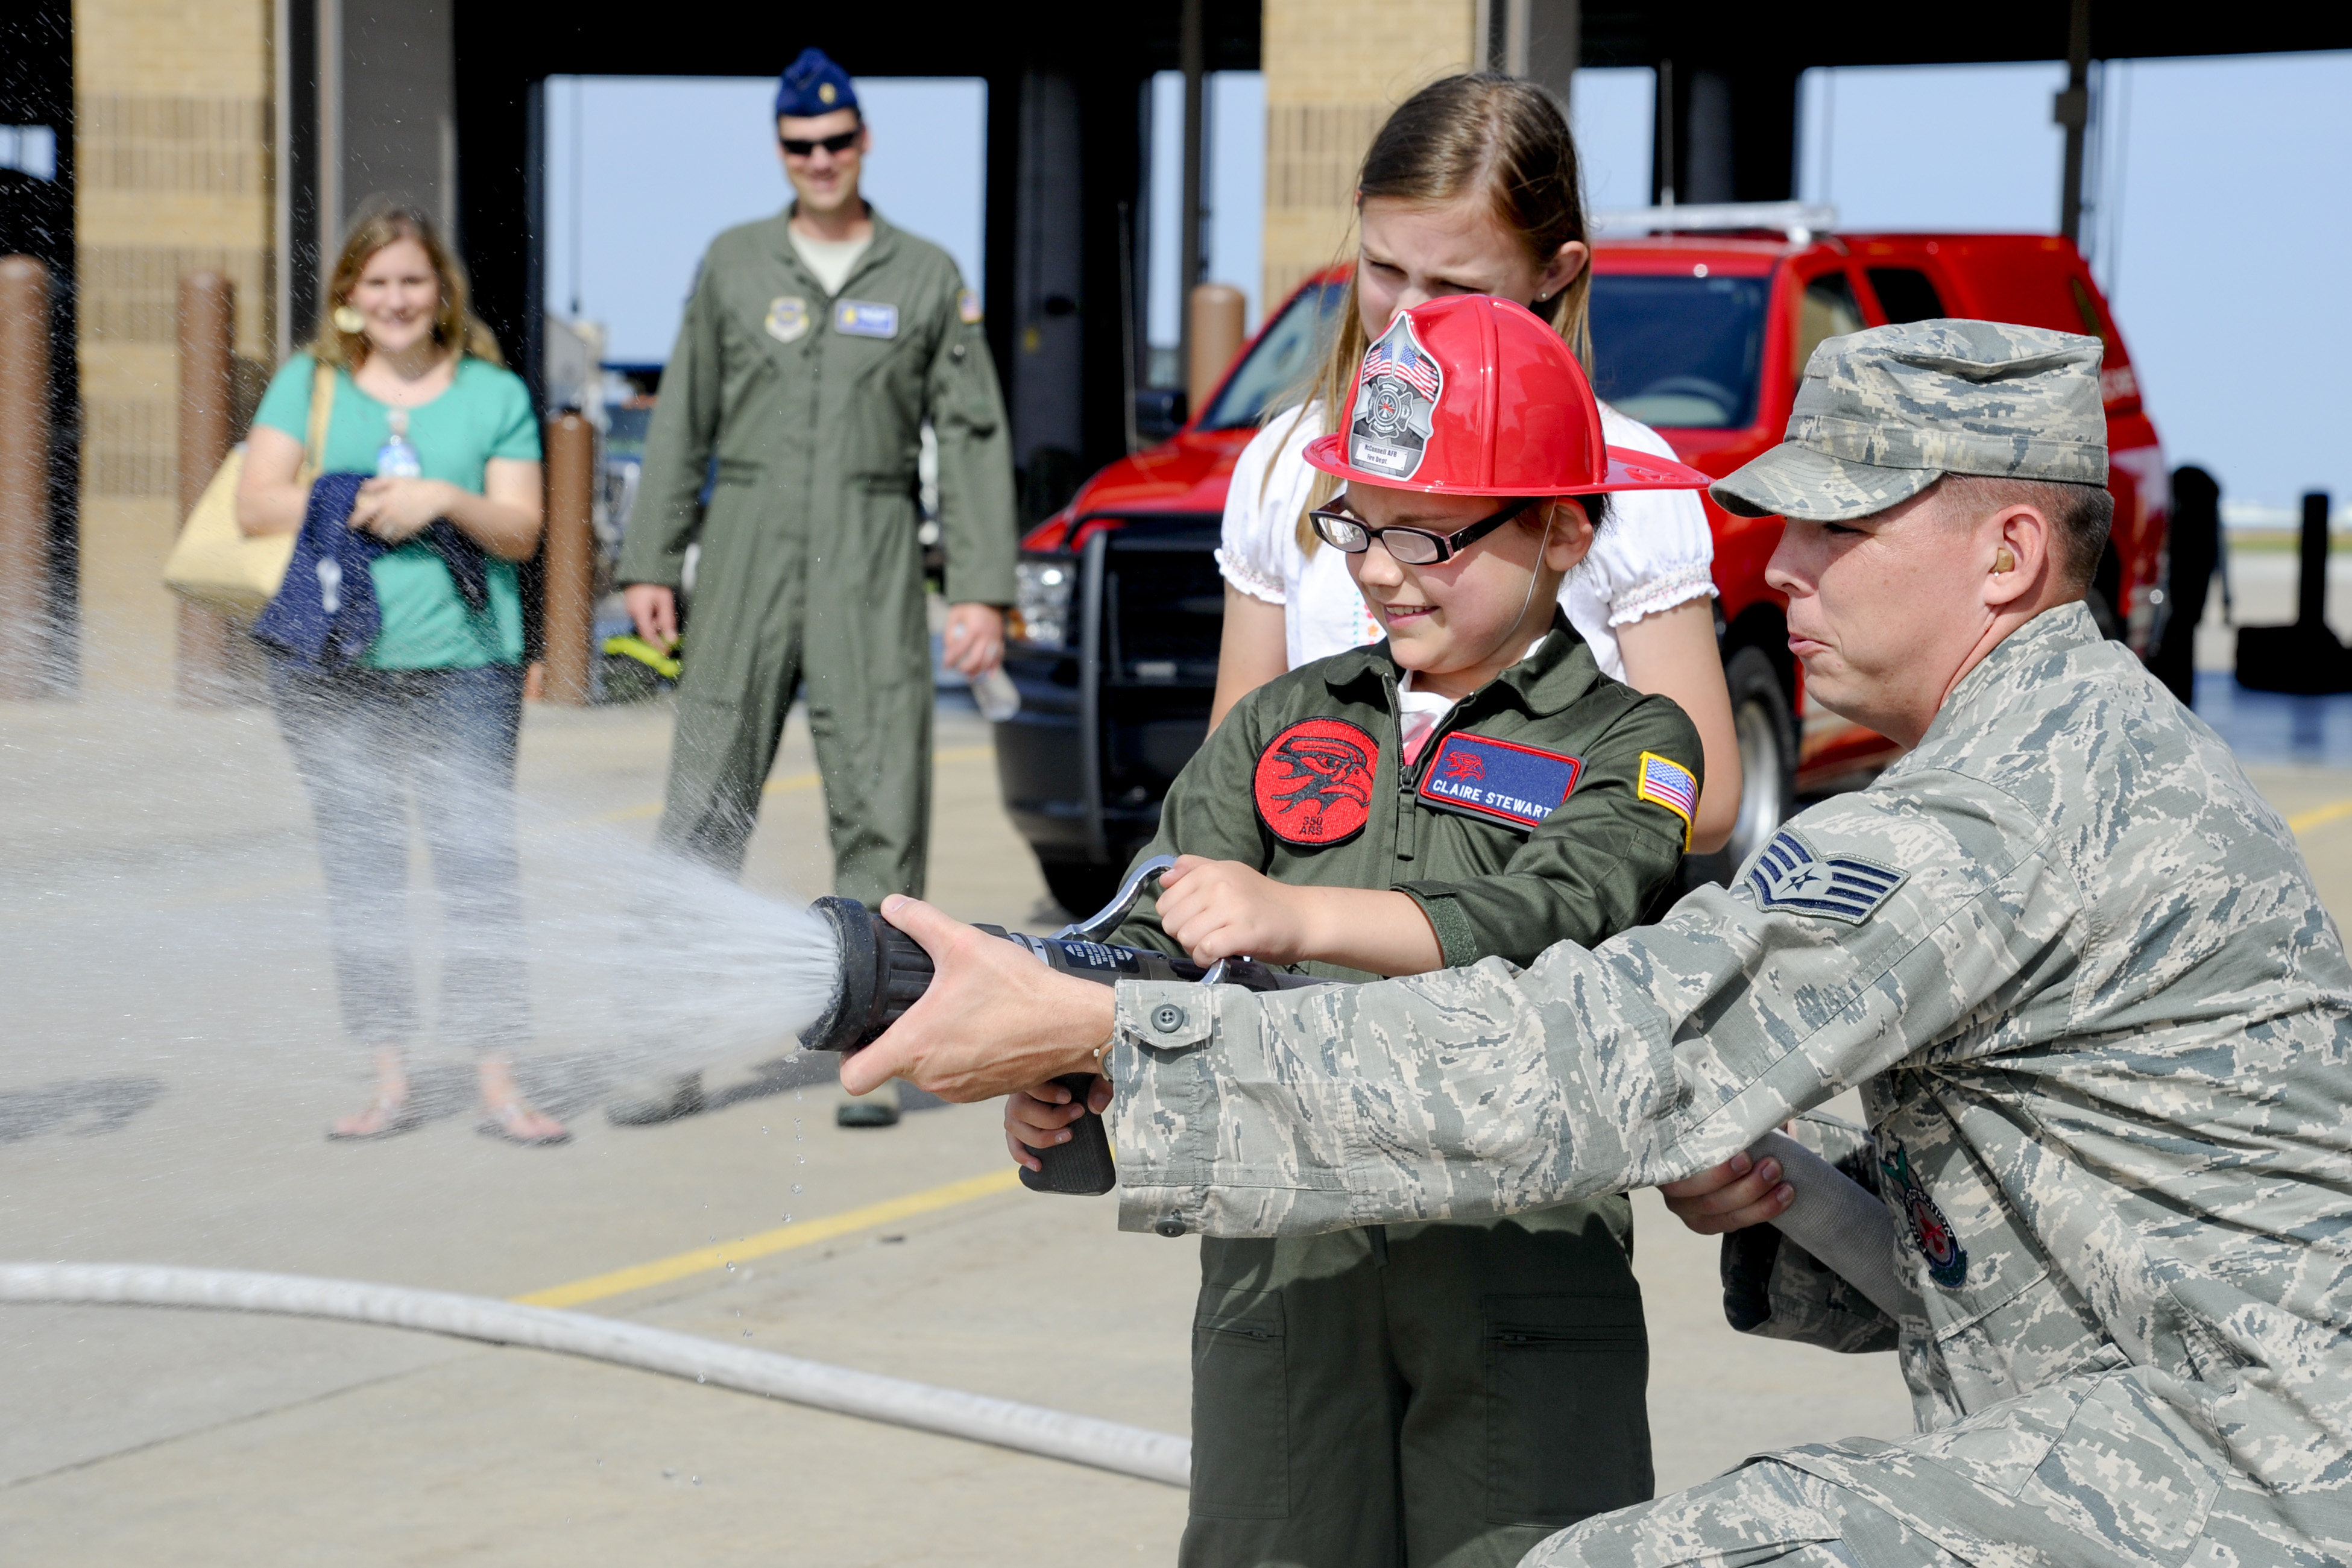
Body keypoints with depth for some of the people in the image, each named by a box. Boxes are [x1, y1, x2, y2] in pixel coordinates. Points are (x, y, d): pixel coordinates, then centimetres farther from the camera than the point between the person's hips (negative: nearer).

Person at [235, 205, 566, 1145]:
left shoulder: (494, 393, 11)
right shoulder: (308, 384, 12)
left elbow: (521, 531, 5)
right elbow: (255, 505, 3)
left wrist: (446, 499, -12)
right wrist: (360, 504, -10)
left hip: (462, 658, -1)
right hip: (331, 661, 1)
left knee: (479, 857, -7)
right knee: (359, 864, 3)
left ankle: (498, 1083, -4)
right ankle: (389, 1078, 9)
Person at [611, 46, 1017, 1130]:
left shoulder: (927, 277, 7)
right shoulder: (733, 264, 9)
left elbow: (973, 439, 4)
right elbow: (683, 423, 12)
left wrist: (982, 590, -4)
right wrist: (651, 563, 5)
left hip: (870, 562, -1)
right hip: (747, 553, 1)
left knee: (882, 812, -5)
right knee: (706, 806, -1)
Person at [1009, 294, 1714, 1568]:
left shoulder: (1626, 745, 2)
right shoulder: (1282, 726, 14)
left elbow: (1544, 925, -17)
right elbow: (1154, 936, 4)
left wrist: (1300, 918, -31)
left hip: (1521, 1266, -3)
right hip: (1283, 1268, 3)